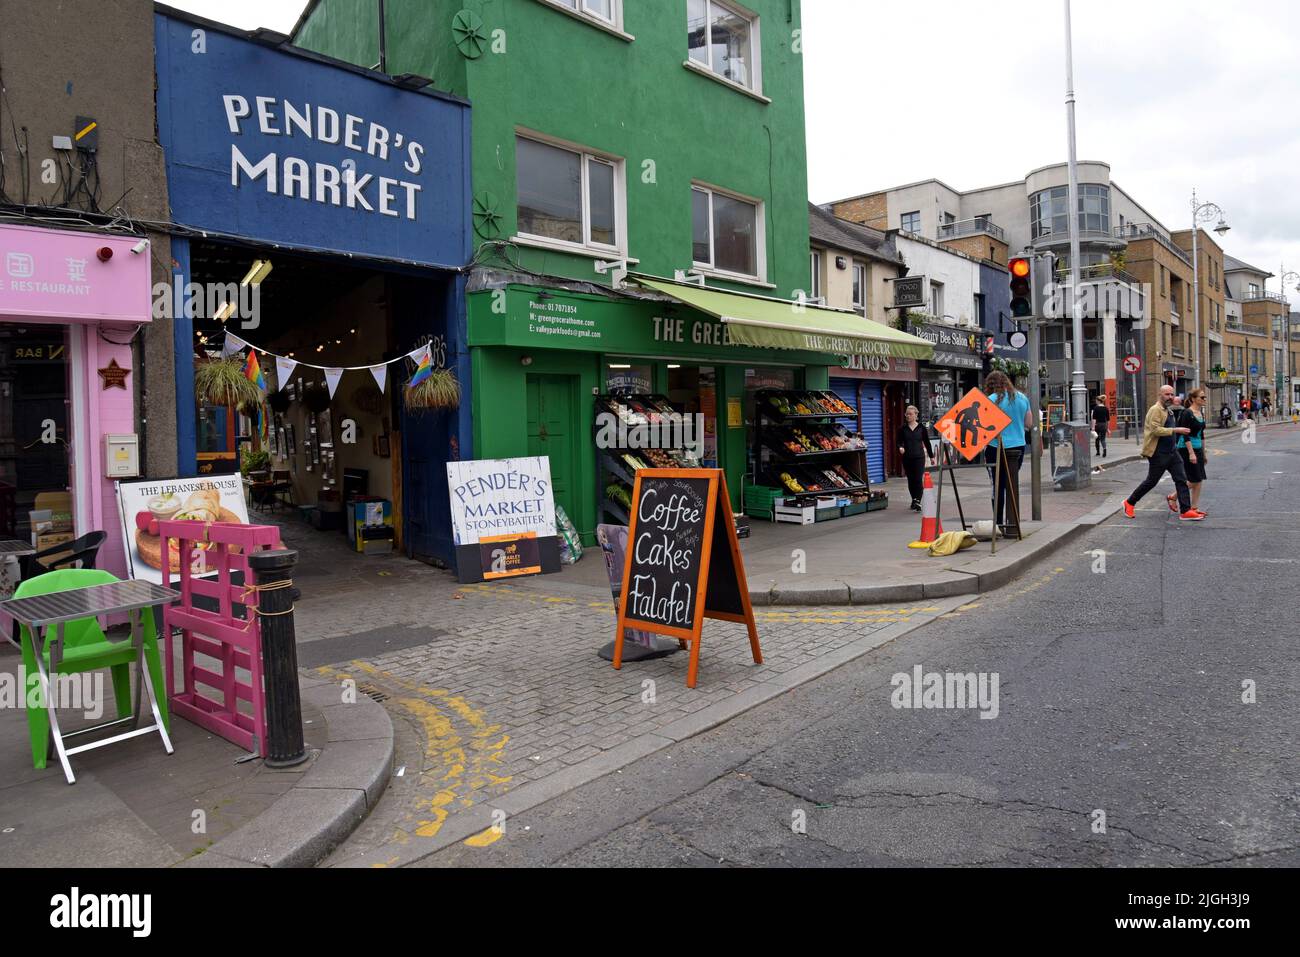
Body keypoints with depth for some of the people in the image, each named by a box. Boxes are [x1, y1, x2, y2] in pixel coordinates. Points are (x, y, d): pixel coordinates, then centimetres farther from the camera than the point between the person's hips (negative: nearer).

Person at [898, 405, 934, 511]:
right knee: (910, 480, 10)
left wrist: (931, 456, 13)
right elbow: (899, 441, 3)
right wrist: (900, 448, -21)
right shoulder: (903, 428, 5)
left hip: (919, 457, -2)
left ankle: (918, 501, -13)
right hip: (907, 458, 2)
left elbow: (927, 442, 8)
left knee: (918, 480, -11)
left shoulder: (921, 428, 2)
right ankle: (914, 500, 24)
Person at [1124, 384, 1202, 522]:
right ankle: (1129, 502, 18)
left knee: (1181, 479, 1)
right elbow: (1156, 430, -23)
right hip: (1158, 454, -9)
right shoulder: (1155, 410, -13)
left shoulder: (1169, 411, 17)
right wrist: (1176, 430, -25)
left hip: (1171, 452, 9)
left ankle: (1186, 511, 0)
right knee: (1151, 482, 1)